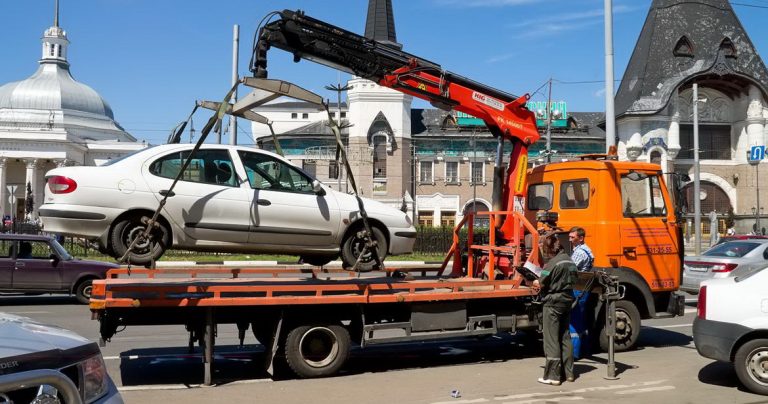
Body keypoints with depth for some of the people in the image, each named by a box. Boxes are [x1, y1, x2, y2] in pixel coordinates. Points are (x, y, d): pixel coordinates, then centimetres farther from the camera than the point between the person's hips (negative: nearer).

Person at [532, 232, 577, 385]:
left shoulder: (553, 263, -17)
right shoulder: (569, 260, 8)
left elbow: (542, 284, -16)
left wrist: (535, 282, 6)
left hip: (553, 303, -8)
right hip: (567, 301, 8)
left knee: (551, 340, -2)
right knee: (565, 337, 15)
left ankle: (552, 376, 0)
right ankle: (568, 373, 21)